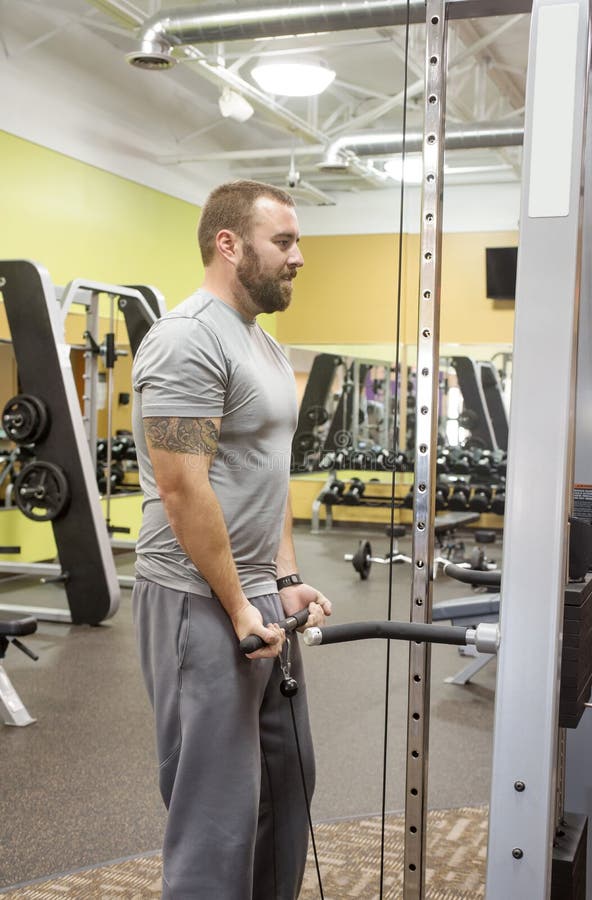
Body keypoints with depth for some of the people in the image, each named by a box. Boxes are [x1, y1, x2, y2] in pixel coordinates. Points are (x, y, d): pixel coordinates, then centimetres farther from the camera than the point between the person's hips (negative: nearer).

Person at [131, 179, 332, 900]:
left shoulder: (265, 346, 14)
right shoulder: (188, 338, -17)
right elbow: (183, 489, -22)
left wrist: (286, 581, 11)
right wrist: (237, 608, -17)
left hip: (260, 597, 10)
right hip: (201, 603, -10)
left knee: (285, 779, 20)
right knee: (220, 804, -1)